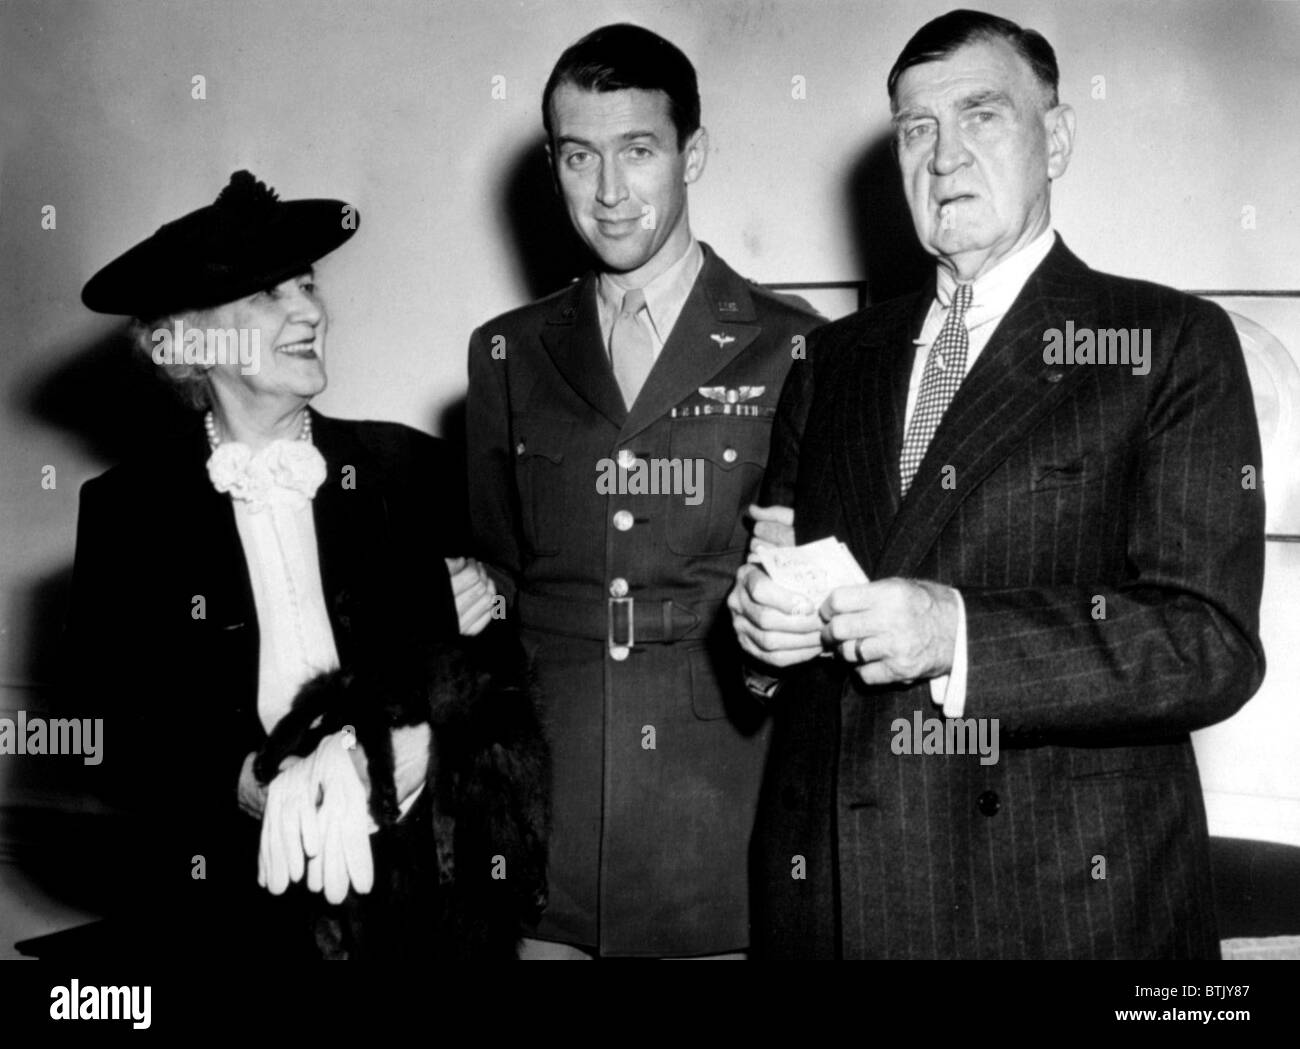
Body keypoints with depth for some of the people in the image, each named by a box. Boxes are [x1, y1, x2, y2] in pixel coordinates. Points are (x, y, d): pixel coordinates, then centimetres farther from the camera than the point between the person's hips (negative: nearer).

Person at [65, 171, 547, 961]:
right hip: (221, 903, 0)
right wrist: (247, 783, -17)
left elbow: (492, 675, 2)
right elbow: (133, 738, -2)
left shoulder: (411, 468, -2)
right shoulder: (127, 509, -2)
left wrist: (428, 744, -16)